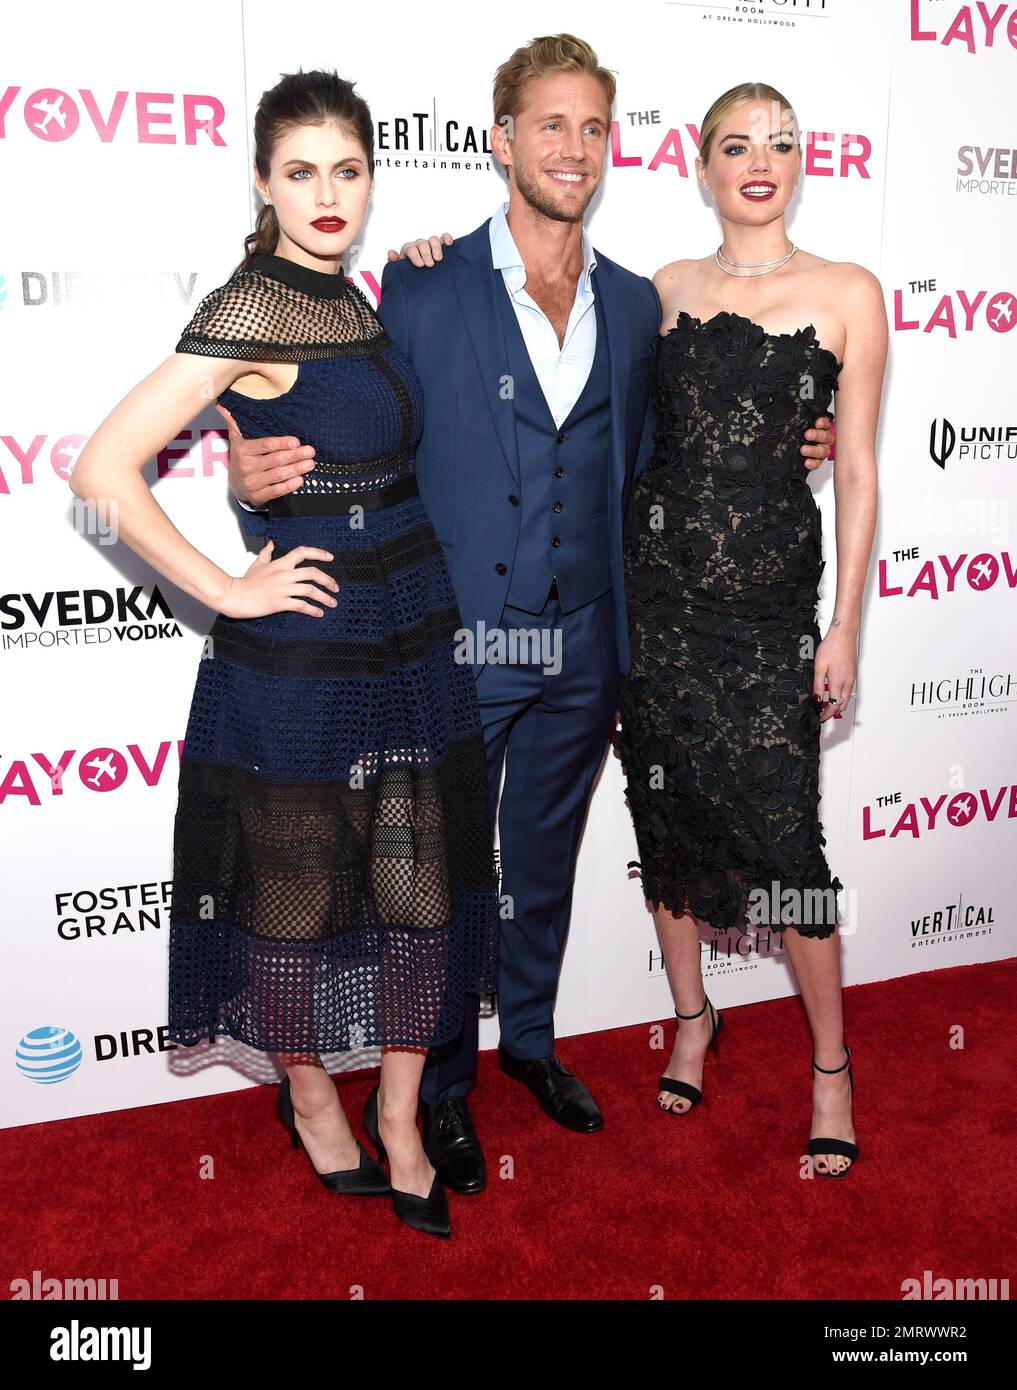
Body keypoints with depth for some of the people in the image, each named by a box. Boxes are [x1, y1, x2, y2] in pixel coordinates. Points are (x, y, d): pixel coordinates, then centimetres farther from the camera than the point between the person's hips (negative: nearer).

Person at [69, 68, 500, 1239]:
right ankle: (310, 1094, 37)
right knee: (299, 890, 11)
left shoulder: (351, 300, 12)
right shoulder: (249, 307, -12)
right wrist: (227, 591, -14)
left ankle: (400, 1118, 30)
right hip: (301, 652, -7)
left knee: (423, 886, 11)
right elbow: (103, 471, -17)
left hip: (410, 635, 7)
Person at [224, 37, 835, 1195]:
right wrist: (260, 476, -25)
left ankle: (530, 1039, 44)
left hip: (581, 651, 4)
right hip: (457, 643, -4)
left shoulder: (635, 304, 7)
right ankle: (441, 1086, 33)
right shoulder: (424, 288, -7)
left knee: (545, 863, 20)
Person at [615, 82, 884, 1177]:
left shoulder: (847, 293, 3)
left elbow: (856, 467, 1)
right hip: (654, 576, 3)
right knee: (665, 807, 10)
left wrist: (845, 625, -3)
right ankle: (692, 1016, 32)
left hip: (770, 587, -3)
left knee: (780, 829, -5)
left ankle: (830, 1063, 17)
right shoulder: (664, 289, 9)